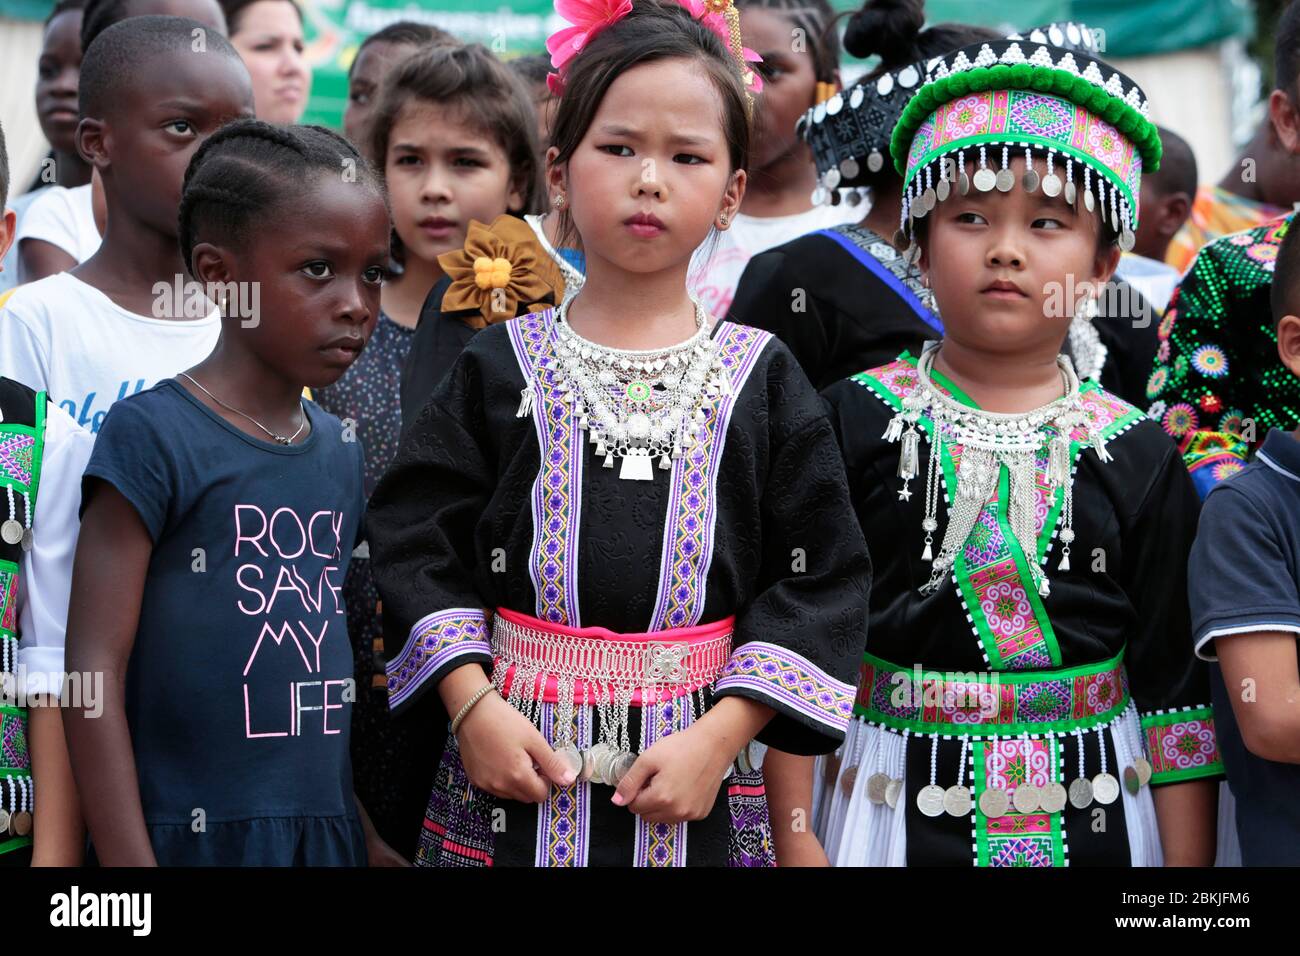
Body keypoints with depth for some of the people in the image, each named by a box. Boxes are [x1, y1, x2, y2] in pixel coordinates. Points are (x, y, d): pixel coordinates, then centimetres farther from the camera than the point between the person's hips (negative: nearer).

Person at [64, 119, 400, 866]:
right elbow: (96, 668, -12)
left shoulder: (341, 452, 10)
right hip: (192, 832, -6)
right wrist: (129, 860, -15)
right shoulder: (153, 436, -10)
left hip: (325, 831, 6)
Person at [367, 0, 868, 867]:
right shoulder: (500, 367, 3)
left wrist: (720, 736, -12)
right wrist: (472, 703, -10)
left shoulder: (764, 381, 2)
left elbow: (820, 577, -3)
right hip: (514, 766, 0)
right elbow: (418, 538, 2)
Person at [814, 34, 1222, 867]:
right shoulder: (858, 421, -3)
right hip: (902, 808, -1)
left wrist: (1188, 863, -1)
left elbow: (1177, 691, 2)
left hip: (1094, 816, 1)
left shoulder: (1138, 455, 0)